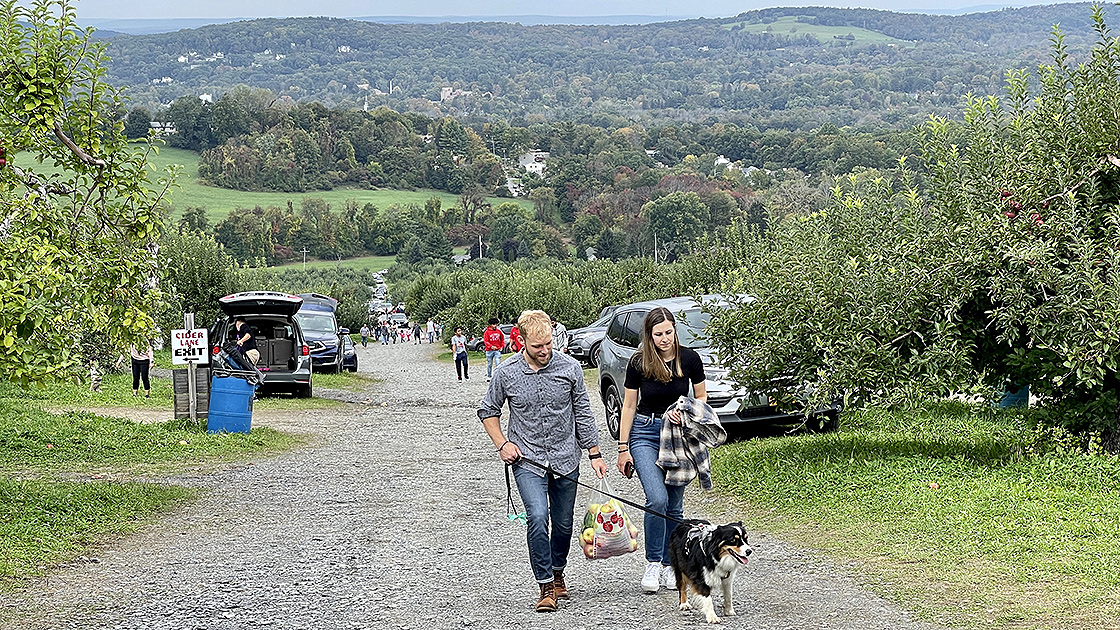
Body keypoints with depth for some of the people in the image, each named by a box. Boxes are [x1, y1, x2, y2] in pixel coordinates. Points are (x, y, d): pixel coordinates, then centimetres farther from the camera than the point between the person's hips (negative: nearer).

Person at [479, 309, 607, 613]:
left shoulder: (570, 368, -5)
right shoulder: (506, 372, -7)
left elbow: (582, 412, 4)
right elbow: (488, 411, 8)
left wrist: (595, 453, 4)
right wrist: (502, 444, -4)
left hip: (565, 460, 2)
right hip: (527, 460, -2)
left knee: (564, 524, 11)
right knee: (538, 517, -19)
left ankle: (557, 573, 36)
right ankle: (546, 586, -10)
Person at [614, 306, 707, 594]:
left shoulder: (689, 359, -7)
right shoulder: (638, 363, -9)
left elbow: (701, 398, 6)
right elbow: (629, 406, -1)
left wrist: (685, 412, -15)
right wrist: (623, 447, -2)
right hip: (645, 433, -2)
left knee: (674, 504, 6)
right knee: (657, 498, -18)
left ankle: (669, 565, 18)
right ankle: (653, 563, -5)